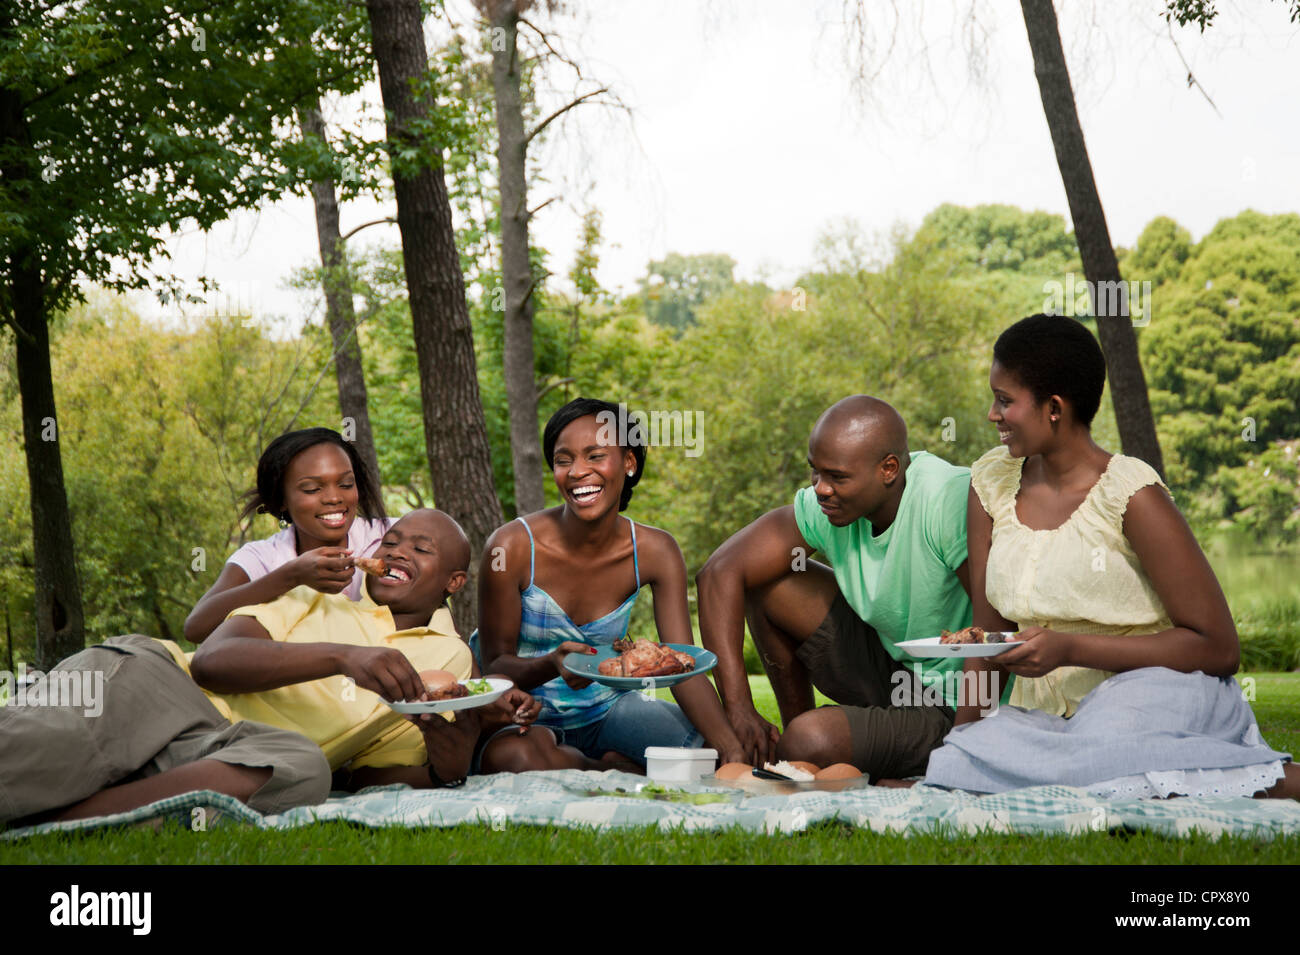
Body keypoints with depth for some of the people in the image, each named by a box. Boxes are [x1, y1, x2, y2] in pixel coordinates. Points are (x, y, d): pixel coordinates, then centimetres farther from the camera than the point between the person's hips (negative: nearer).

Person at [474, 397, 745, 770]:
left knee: (698, 742, -23)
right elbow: (495, 662, -14)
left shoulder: (655, 552, -10)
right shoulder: (512, 547, -20)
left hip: (601, 707, 2)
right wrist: (552, 665, -38)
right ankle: (615, 769, -6)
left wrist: (733, 747, -34)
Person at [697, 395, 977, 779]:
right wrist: (738, 709, -17)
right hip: (888, 668, 7)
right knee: (767, 581, -1)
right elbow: (720, 573, -8)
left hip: (954, 709, -7)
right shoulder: (826, 507, -10)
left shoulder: (952, 500, -29)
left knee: (812, 742, -29)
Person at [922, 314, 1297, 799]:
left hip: (1157, 690, -5)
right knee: (951, 769, -25)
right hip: (1047, 717, 6)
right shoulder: (991, 481, 8)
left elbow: (1218, 648, -9)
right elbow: (991, 636, 13)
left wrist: (1070, 649, -17)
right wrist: (961, 734, -2)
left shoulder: (1131, 494, -10)